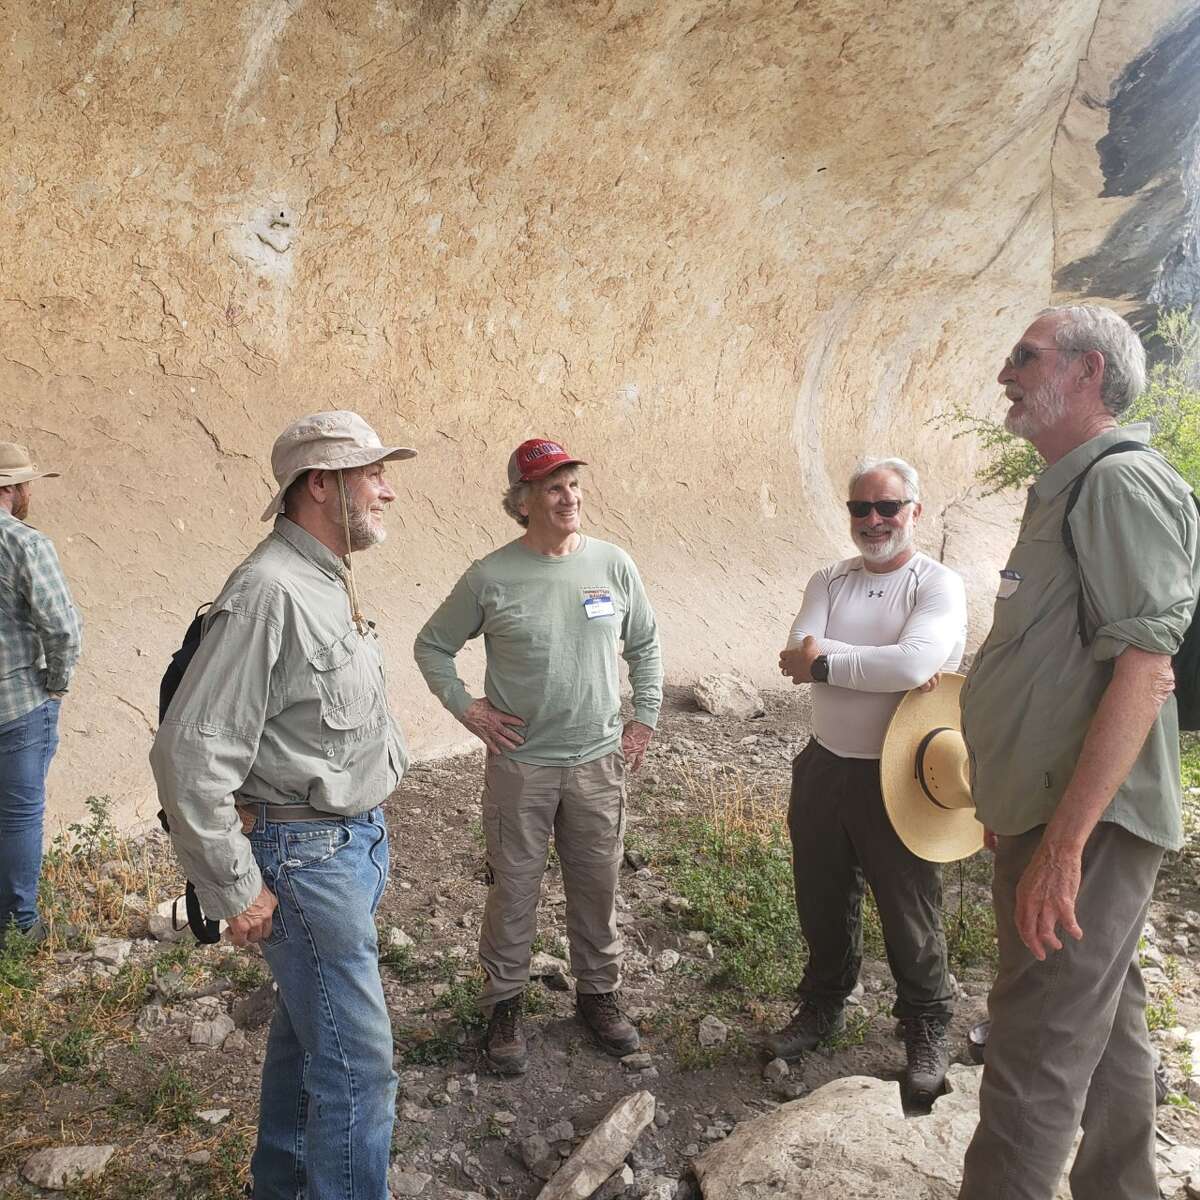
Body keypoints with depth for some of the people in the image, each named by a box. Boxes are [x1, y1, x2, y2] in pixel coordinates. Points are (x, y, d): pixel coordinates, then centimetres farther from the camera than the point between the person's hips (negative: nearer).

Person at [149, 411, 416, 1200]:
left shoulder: (330, 584, 7)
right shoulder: (270, 593, -23)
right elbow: (189, 752, -25)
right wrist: (235, 892, -18)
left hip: (355, 841, 10)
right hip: (307, 856, -9)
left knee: (308, 1028, 24)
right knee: (358, 1061, -1)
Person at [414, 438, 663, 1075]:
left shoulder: (613, 564, -2)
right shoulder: (490, 577, -9)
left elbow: (645, 645, 12)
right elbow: (432, 645, 4)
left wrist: (644, 718, 7)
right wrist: (465, 707, -5)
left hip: (599, 761, 2)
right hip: (519, 765, -2)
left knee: (597, 886, 14)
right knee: (513, 890, 9)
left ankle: (598, 991, 35)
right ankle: (504, 1003, 29)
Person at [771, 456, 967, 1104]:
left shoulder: (939, 584, -10)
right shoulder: (829, 581, 5)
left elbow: (914, 663, -28)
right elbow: (797, 653, -13)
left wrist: (824, 661, -18)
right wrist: (885, 663, -22)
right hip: (824, 766, 5)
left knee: (909, 911, 9)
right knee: (822, 900, 18)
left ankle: (926, 1030, 31)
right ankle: (822, 1007, 40)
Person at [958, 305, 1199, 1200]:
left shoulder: (1123, 481, -14)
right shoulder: (1067, 489, 16)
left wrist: (1063, 842, -27)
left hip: (1084, 824, -10)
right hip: (1053, 816, 10)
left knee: (1035, 1065, -3)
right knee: (1106, 1035, 21)